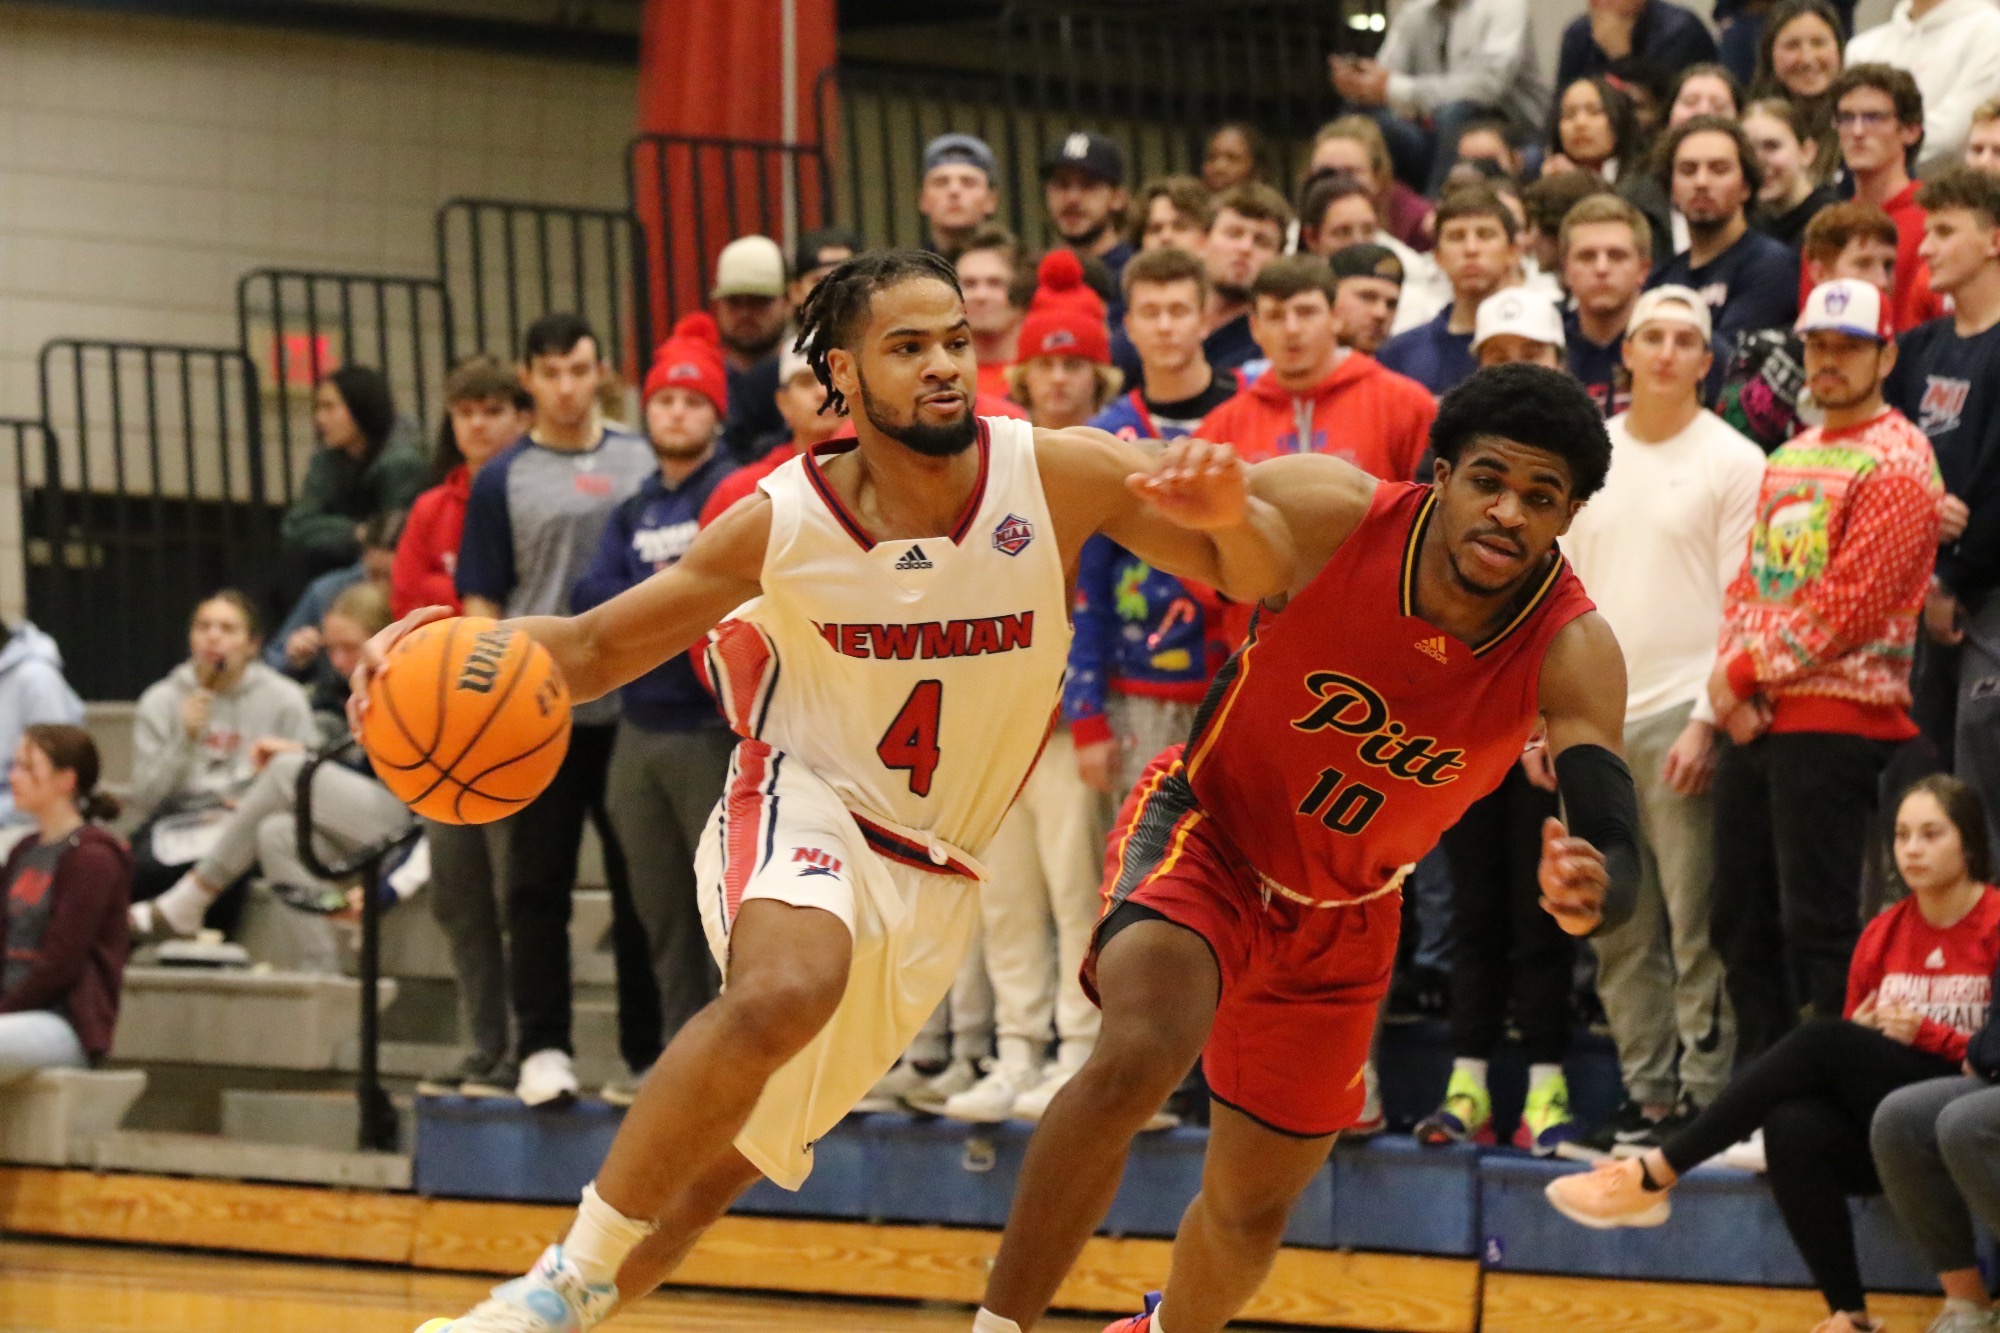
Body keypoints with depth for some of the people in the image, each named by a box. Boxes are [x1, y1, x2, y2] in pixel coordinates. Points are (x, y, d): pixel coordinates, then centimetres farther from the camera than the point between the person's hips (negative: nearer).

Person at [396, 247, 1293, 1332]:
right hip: (802, 803, -3)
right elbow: (596, 646, -5)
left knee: (735, 1157, 8)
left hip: (931, 874, 3)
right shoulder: (782, 520, -12)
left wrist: (1230, 515, -32)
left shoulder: (1057, 477, -11)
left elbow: (1265, 580, -8)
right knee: (785, 990, -36)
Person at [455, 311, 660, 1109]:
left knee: (642, 883, 6)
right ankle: (542, 1049, 2)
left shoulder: (643, 465, 9)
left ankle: (653, 1046, 15)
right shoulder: (503, 481, 3)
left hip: (633, 706, 2)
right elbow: (480, 604, 2)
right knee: (539, 885, -1)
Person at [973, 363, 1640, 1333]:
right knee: (1139, 1057, -34)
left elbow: (1613, 843, -35)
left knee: (1251, 1207, 16)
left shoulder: (1572, 652, -24)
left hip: (1345, 915, 3)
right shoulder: (1329, 515, -26)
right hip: (1208, 828, -3)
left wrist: (1587, 895, -56)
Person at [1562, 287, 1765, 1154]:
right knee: (1618, 929, 7)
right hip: (1593, 721, 5)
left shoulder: (1733, 462, -1)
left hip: (1682, 718, -5)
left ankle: (1705, 1097, -3)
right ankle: (1646, 1093, 14)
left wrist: (1708, 721, -13)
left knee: (1696, 925, -6)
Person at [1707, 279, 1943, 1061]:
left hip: (1836, 721, -8)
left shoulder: (1896, 462, -8)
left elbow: (1852, 601, -16)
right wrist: (1732, 680, -1)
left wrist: (1748, 671, -10)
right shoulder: (1790, 461, 19)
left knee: (1816, 924, -9)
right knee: (1741, 918, 10)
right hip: (1755, 723, 8)